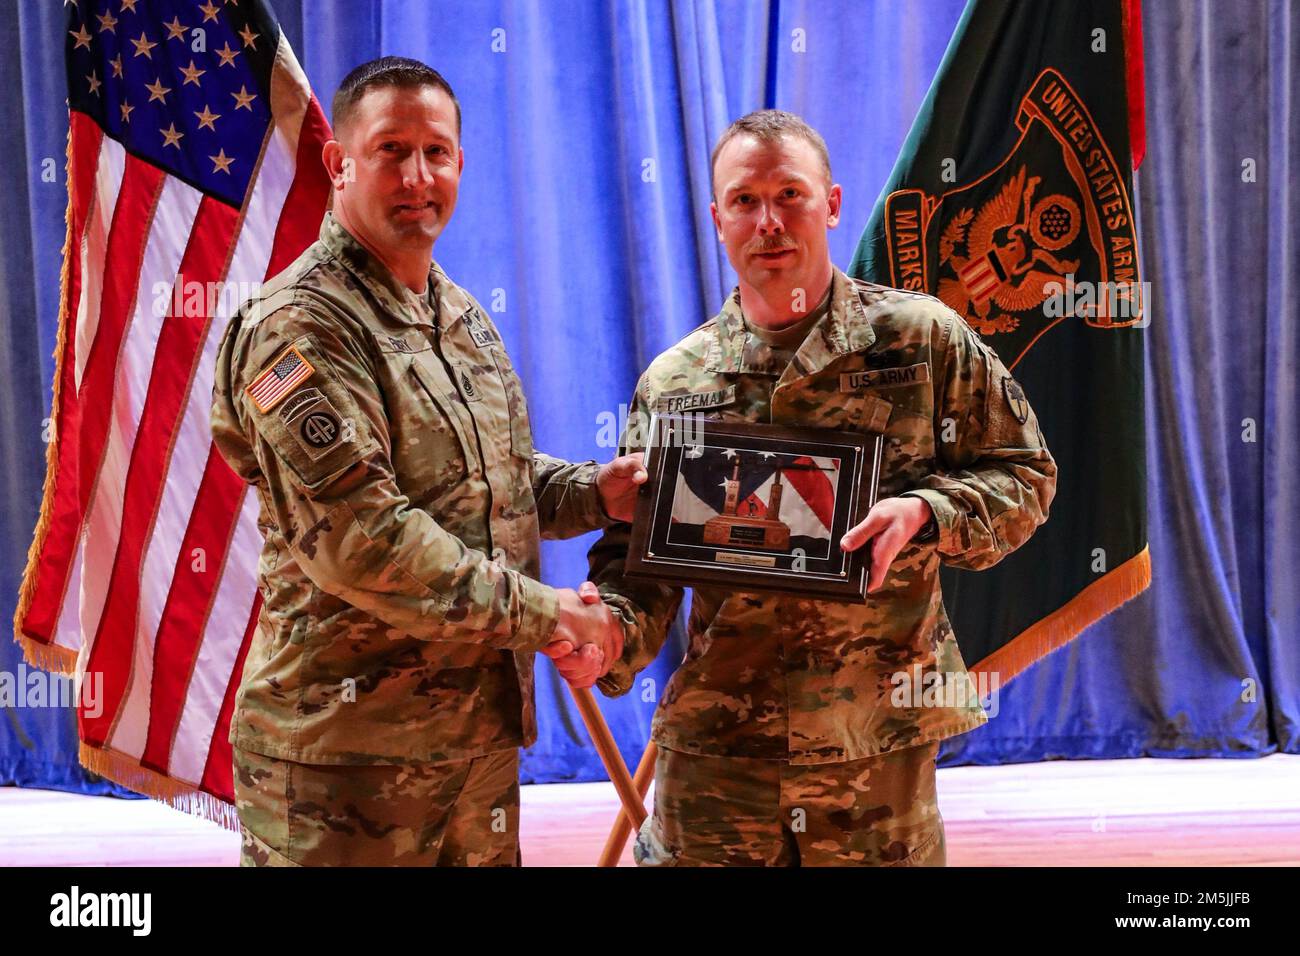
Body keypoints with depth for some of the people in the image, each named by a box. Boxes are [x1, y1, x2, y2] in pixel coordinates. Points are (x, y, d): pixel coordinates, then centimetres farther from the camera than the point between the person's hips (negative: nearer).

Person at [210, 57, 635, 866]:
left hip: (482, 729, 8)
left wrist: (594, 491, 3)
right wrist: (540, 613, -18)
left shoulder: (463, 316, 15)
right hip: (349, 750, -8)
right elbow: (358, 541, -23)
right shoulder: (300, 327, -15)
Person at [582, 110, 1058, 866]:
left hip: (880, 746, -1)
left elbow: (1025, 473, 5)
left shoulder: (923, 336, 0)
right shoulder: (673, 383, 5)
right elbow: (637, 556, 5)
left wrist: (926, 512, -14)